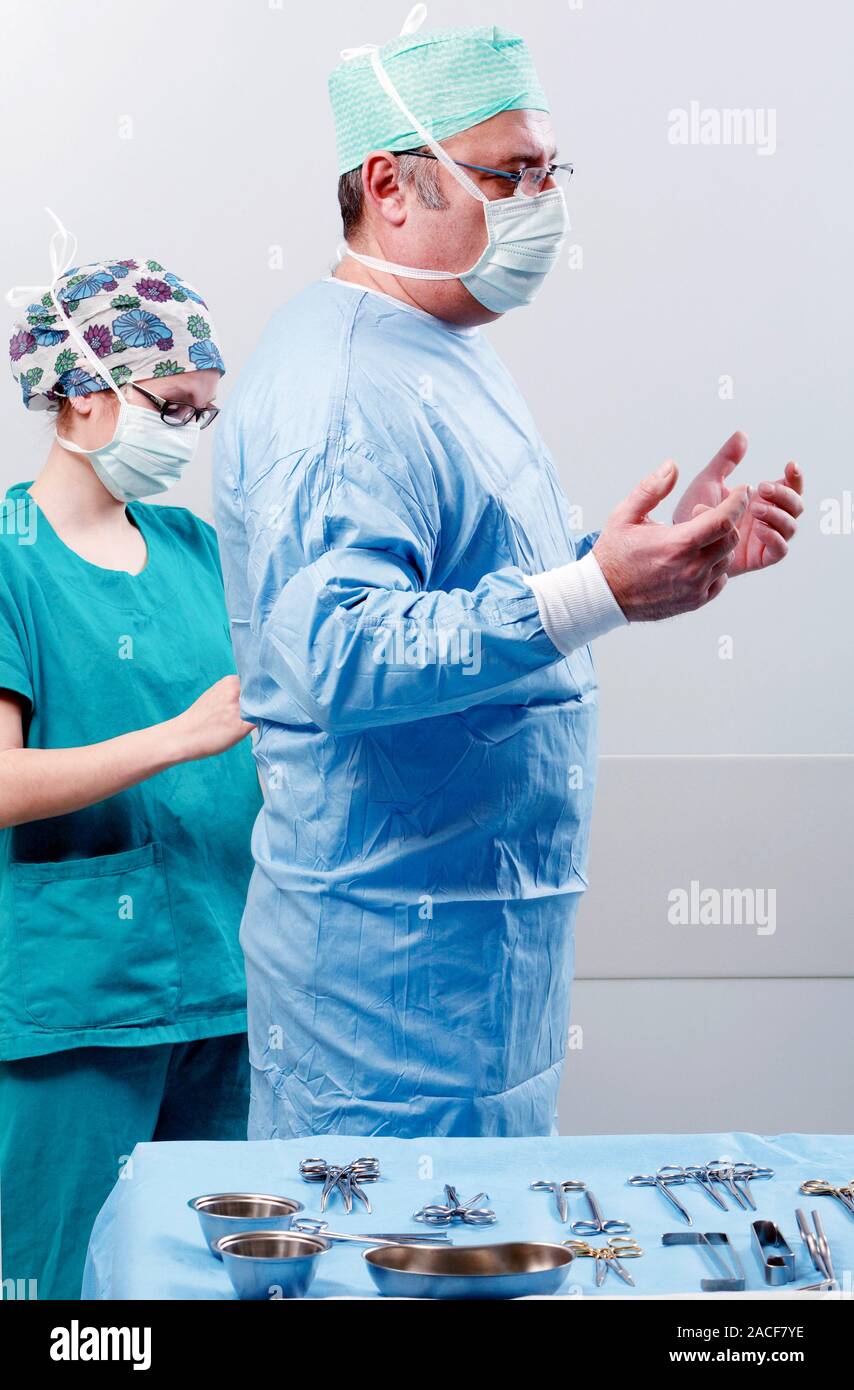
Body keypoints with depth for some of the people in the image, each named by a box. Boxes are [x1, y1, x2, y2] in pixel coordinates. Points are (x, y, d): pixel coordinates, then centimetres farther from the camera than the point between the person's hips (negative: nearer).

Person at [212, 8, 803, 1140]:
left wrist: (677, 550, 13)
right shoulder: (335, 390, -20)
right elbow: (338, 653, -33)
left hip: (498, 916, 10)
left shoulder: (451, 357, 15)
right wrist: (595, 593, -37)